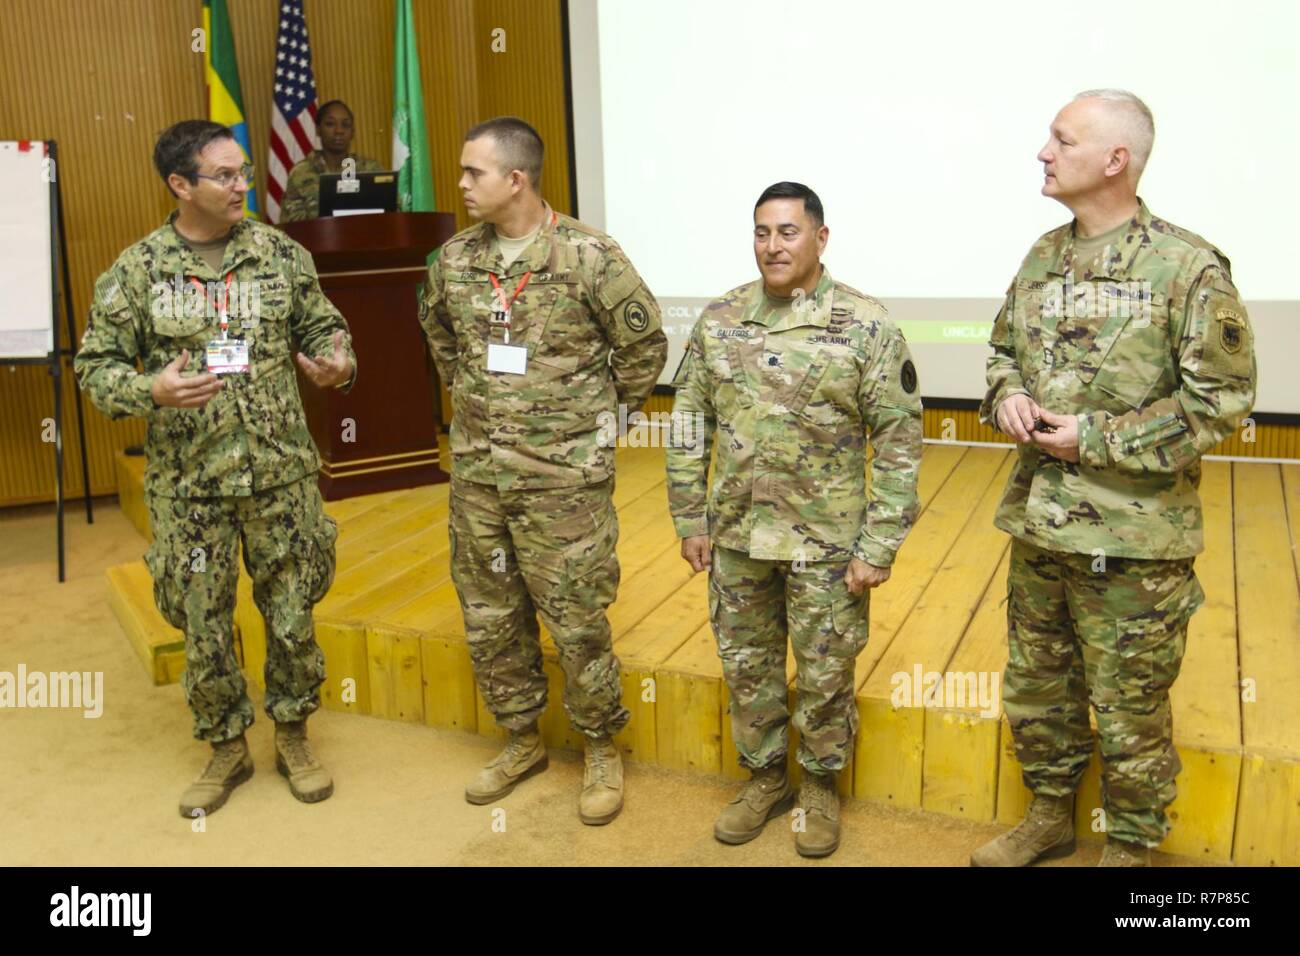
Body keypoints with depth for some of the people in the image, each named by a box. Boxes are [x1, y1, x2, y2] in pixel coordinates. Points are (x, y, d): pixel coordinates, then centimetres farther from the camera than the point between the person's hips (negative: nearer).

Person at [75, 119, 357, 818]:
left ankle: (293, 739, 31)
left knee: (292, 614, 10)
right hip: (188, 483, 0)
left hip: (281, 473, 1)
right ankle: (227, 749, 31)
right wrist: (152, 390, -20)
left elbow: (323, 326, 9)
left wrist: (339, 363, -13)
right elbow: (96, 367, 0)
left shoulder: (280, 253, 1)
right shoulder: (134, 271, -3)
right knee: (203, 626, 10)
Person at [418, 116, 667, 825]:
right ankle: (521, 740, 34)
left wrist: (604, 412, 1)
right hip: (476, 472, 6)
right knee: (489, 615, 14)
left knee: (577, 620, 3)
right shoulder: (454, 258, 4)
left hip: (564, 476, -5)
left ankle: (601, 751, 25)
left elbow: (645, 345, -4)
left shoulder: (589, 256, -12)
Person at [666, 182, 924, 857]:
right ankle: (764, 777, 37)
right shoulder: (718, 320, 1)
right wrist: (690, 519, 4)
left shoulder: (865, 325, -10)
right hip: (736, 535, 4)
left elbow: (899, 441, -10)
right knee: (746, 665, 16)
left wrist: (878, 547, -12)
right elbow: (689, 422, 6)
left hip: (826, 541, -3)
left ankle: (820, 785, 34)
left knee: (824, 675, 10)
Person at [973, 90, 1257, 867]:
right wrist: (1006, 397, -4)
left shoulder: (1188, 268, -13)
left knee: (1130, 710, 9)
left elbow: (1221, 397, -13)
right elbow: (1004, 350, 18)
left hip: (1133, 538, -6)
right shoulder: (1043, 256, 7)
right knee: (1037, 686, 20)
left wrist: (1098, 438, -17)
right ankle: (1050, 818, 42)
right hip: (1037, 522, 7)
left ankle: (1133, 847, 32)